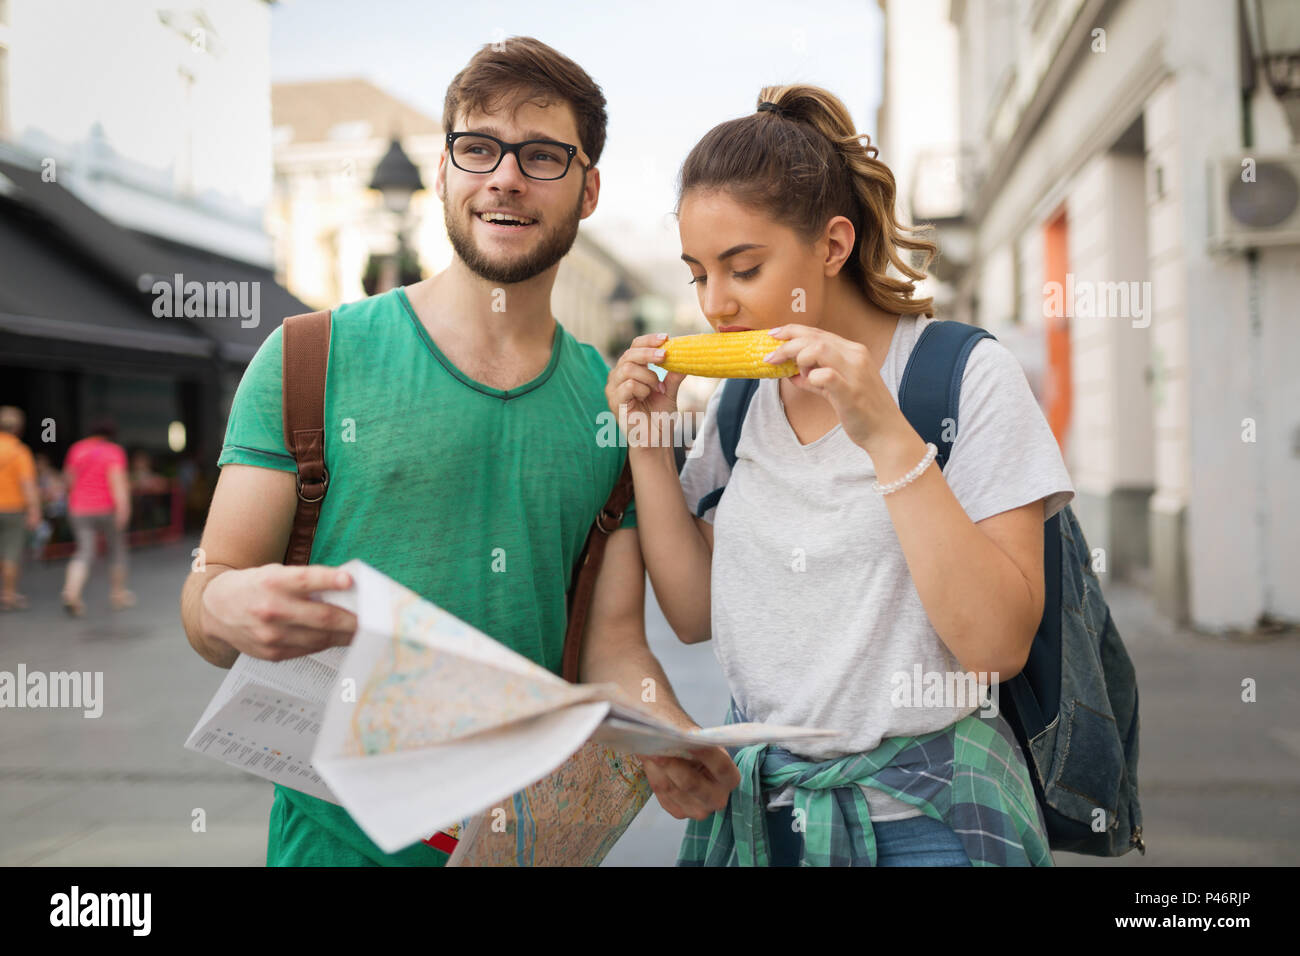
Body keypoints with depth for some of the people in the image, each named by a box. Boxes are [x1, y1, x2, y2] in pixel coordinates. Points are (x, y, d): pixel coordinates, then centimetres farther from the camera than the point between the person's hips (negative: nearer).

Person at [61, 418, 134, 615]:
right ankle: (118, 594, 24)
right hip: (106, 508, -3)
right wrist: (122, 505, -27)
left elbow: (69, 477, 15)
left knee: (85, 553, 0)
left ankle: (71, 593, -23)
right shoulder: (114, 451, -7)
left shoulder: (77, 449, 7)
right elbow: (116, 477, -21)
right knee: (117, 548, 16)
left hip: (79, 510, 3)